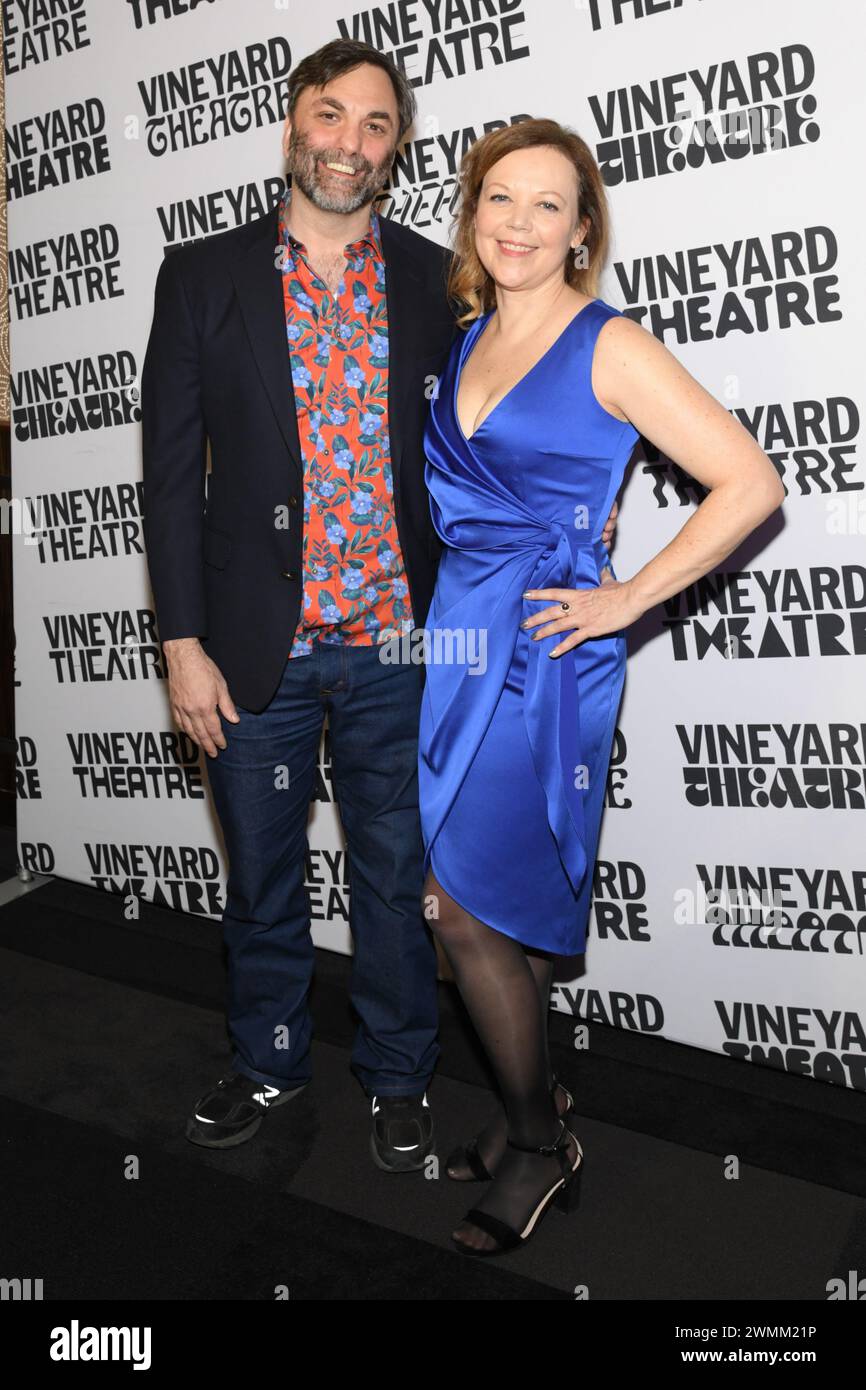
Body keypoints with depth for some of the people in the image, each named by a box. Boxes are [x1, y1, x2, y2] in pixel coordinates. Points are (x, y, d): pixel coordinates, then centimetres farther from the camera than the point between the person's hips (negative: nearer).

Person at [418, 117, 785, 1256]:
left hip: (543, 657, -6)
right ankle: (533, 1107, 33)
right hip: (457, 642, 6)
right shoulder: (466, 340, 11)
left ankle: (541, 1149, 17)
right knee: (499, 902, 13)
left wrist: (630, 597, -13)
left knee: (462, 902, -4)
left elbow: (751, 484, -13)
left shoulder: (609, 348, -9)